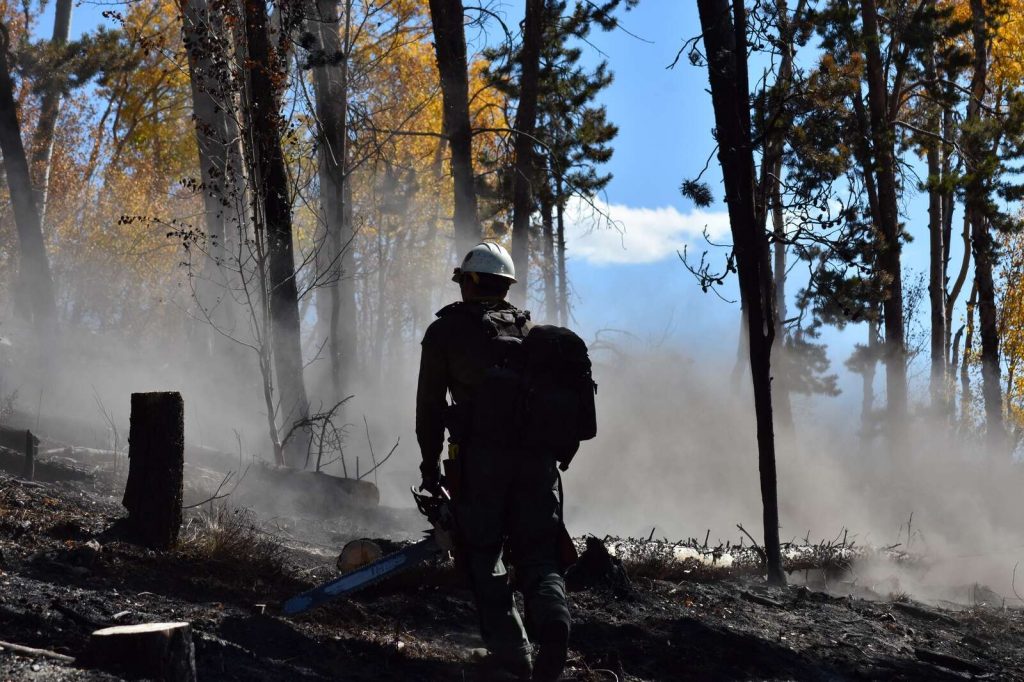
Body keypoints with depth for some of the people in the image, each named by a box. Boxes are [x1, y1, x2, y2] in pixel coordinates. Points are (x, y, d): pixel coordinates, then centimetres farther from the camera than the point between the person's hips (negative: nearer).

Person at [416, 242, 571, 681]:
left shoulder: (446, 330, 9)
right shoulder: (530, 328, 18)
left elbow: (430, 404, 8)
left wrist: (430, 463, 15)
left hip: (480, 456, -3)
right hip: (537, 456, 3)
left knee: (484, 558, 8)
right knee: (537, 554, 8)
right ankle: (551, 619, -21)